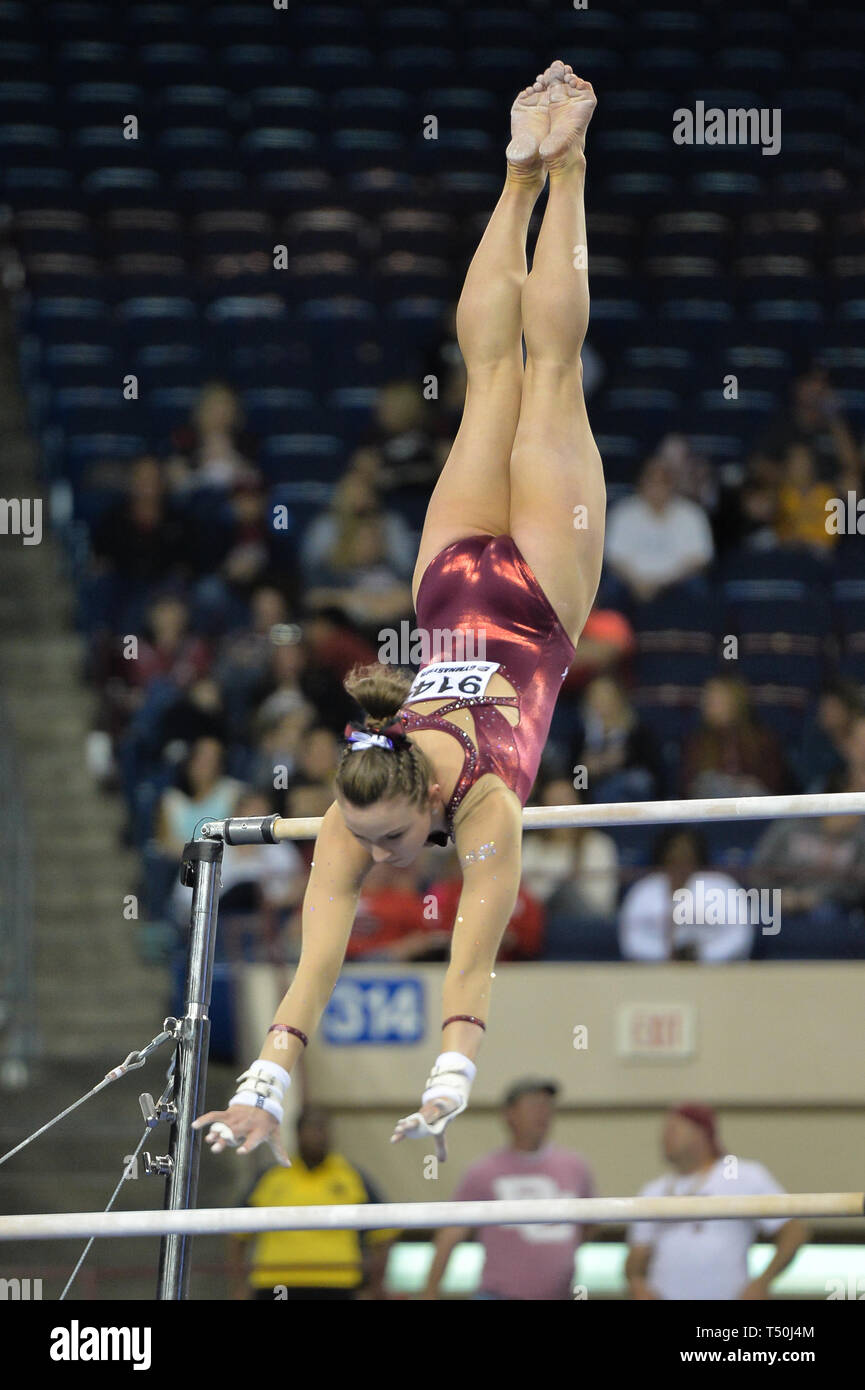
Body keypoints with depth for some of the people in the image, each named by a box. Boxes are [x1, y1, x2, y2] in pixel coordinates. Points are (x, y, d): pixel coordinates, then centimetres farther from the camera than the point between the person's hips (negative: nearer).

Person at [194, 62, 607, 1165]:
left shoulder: (484, 804, -36)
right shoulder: (354, 810, -29)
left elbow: (474, 958, -41)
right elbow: (317, 960, -31)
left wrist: (449, 1084, -49)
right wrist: (264, 1088, -40)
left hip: (530, 599, -2)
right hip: (457, 585, 2)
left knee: (546, 367, 14)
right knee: (490, 371, 19)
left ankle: (563, 165, 24)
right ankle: (524, 175, 33)